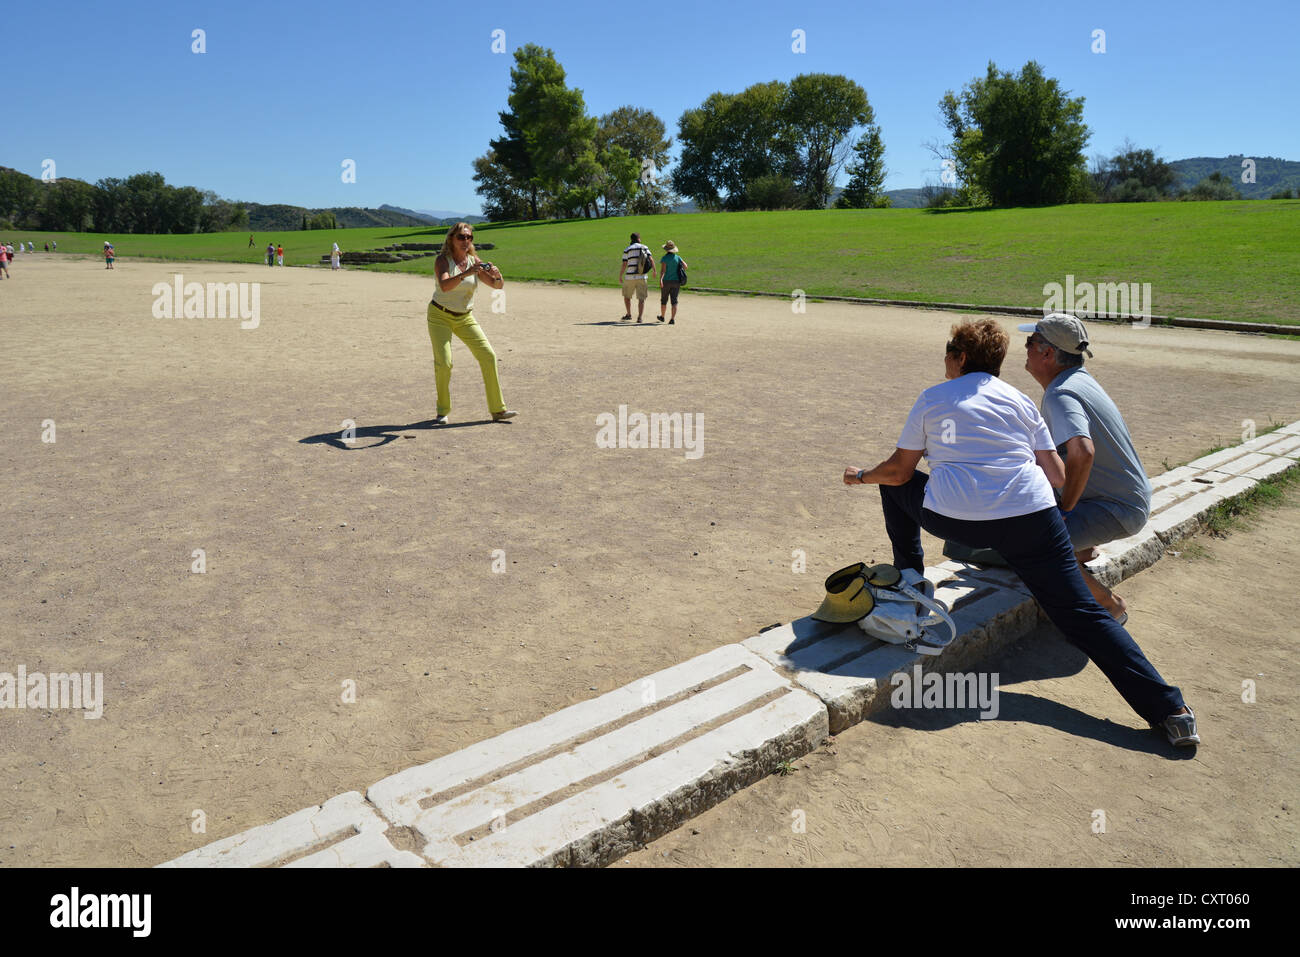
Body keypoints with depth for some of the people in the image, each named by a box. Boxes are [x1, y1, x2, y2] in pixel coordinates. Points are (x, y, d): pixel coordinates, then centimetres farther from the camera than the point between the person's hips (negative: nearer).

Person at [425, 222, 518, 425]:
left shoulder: (475, 261, -1)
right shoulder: (442, 260, -13)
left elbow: (497, 285, -6)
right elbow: (445, 285, -33)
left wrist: (497, 275, -28)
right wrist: (466, 273, -46)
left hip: (465, 318, 4)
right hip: (440, 316, -4)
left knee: (488, 356, -5)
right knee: (443, 363, -17)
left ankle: (498, 409, 2)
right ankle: (443, 411, 3)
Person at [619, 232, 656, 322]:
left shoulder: (627, 250, 0)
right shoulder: (644, 247, 5)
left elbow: (624, 265, -4)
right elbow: (651, 259, -2)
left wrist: (620, 277, 3)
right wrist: (654, 271, 9)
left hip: (630, 277, -1)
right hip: (642, 277, 1)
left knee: (626, 296, 20)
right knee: (641, 299, 4)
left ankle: (628, 314, 26)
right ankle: (639, 317, -9)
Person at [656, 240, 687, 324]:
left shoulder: (665, 258, -8)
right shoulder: (677, 257, 3)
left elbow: (663, 270, -21)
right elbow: (686, 267, -3)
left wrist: (660, 279, -31)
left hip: (666, 282, -2)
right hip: (676, 282, 2)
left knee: (664, 300, 16)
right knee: (674, 301, 1)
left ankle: (662, 317, 32)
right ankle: (673, 319, -13)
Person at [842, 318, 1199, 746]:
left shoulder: (933, 398, 11)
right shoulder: (1021, 401, 18)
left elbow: (900, 470, 10)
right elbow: (1058, 477, 15)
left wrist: (861, 476, 29)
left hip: (954, 519, -2)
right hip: (1031, 519, 3)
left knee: (894, 484, 25)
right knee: (1082, 614, 5)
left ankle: (910, 576, 28)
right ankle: (1169, 710, -4)